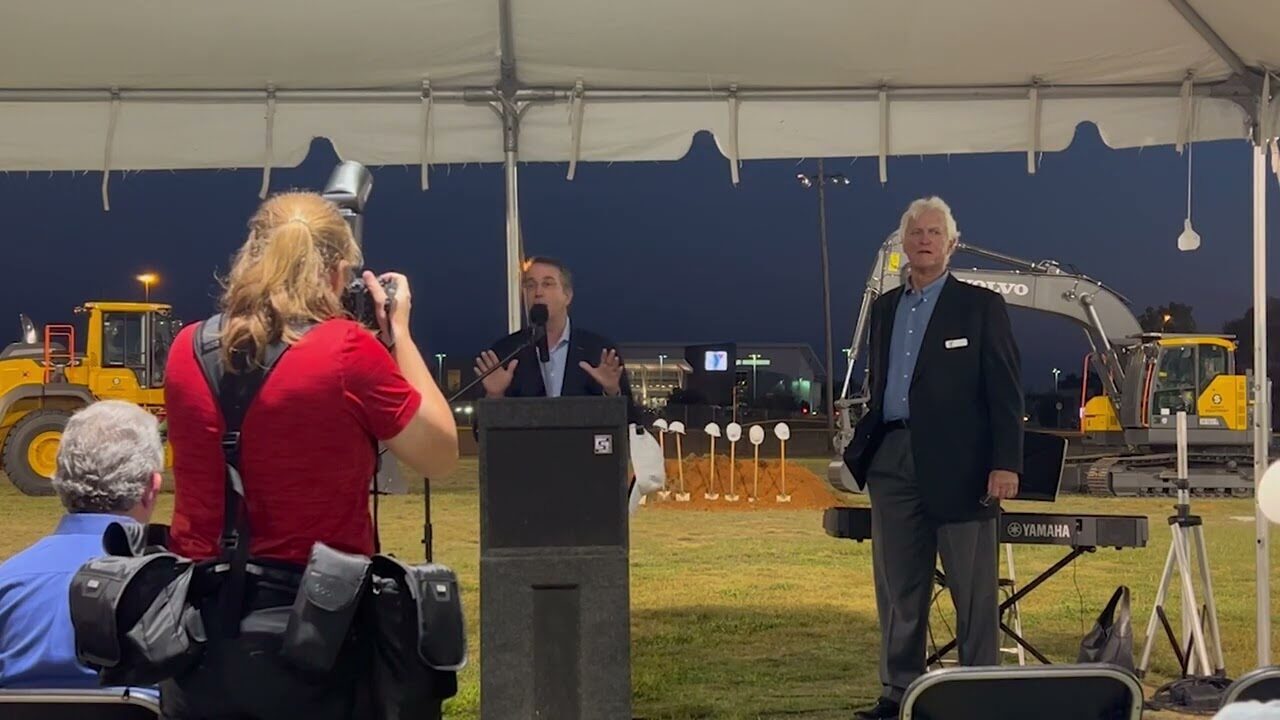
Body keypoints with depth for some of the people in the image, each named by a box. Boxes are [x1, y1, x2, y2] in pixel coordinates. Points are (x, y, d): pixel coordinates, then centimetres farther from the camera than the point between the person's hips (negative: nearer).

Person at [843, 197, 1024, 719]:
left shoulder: (981, 306, 0)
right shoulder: (885, 308, 16)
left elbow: (1005, 392, -5)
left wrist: (1005, 463, -13)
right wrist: (862, 449, 12)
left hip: (959, 462, -5)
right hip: (892, 460, 5)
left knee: (973, 591, 1)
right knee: (897, 589, 9)